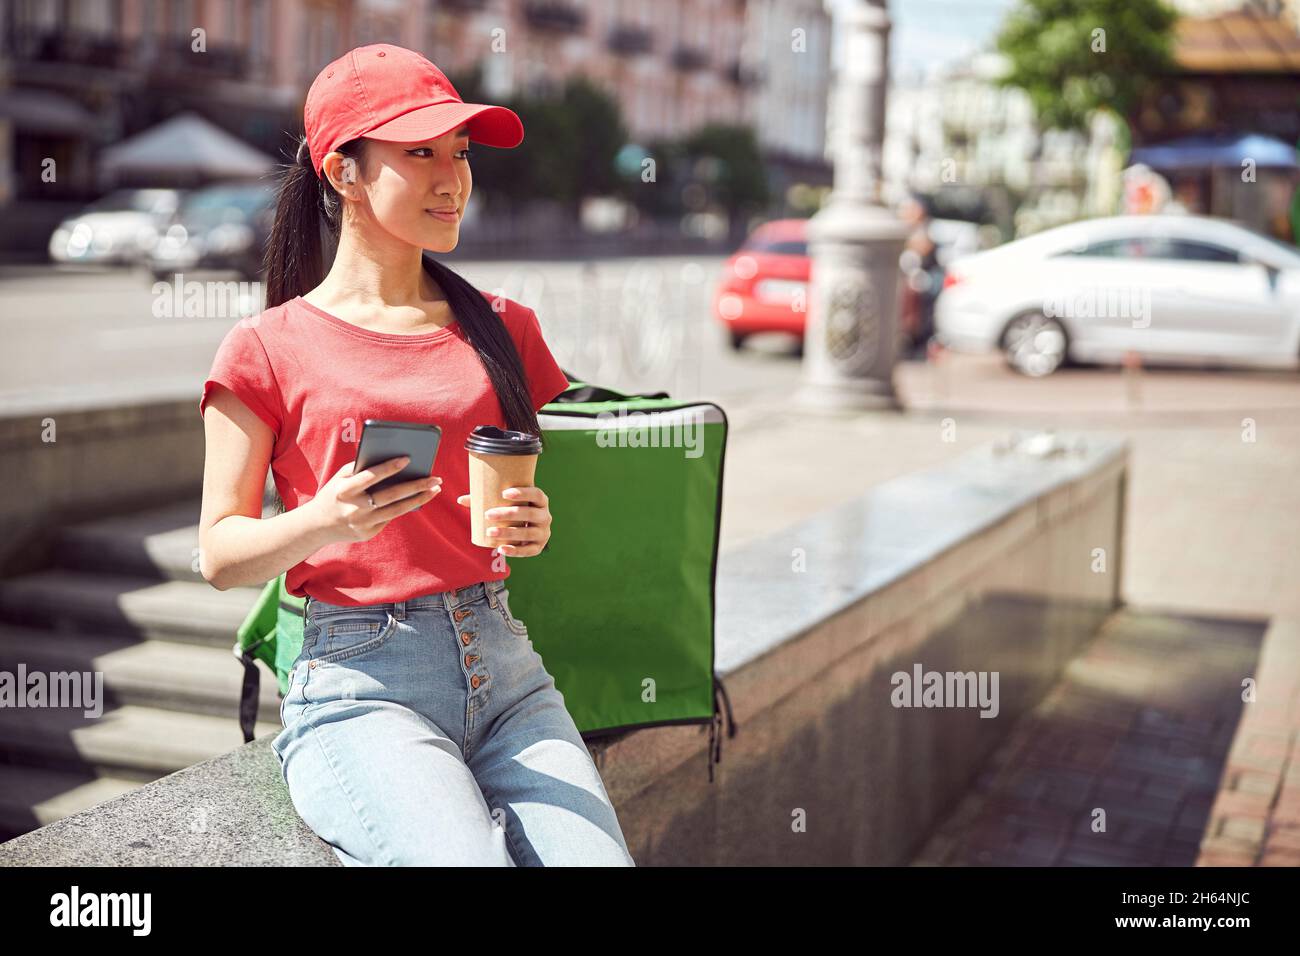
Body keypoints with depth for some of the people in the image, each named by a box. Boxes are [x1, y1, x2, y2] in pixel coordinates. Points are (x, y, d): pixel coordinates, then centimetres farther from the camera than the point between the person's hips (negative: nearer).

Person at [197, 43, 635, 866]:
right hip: (358, 683, -3)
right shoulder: (268, 350, 2)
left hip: (504, 666, 4)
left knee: (596, 856, -18)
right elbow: (220, 556, 2)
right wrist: (322, 523, -18)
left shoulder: (504, 328, 13)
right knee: (471, 857, -25)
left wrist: (539, 527, -3)